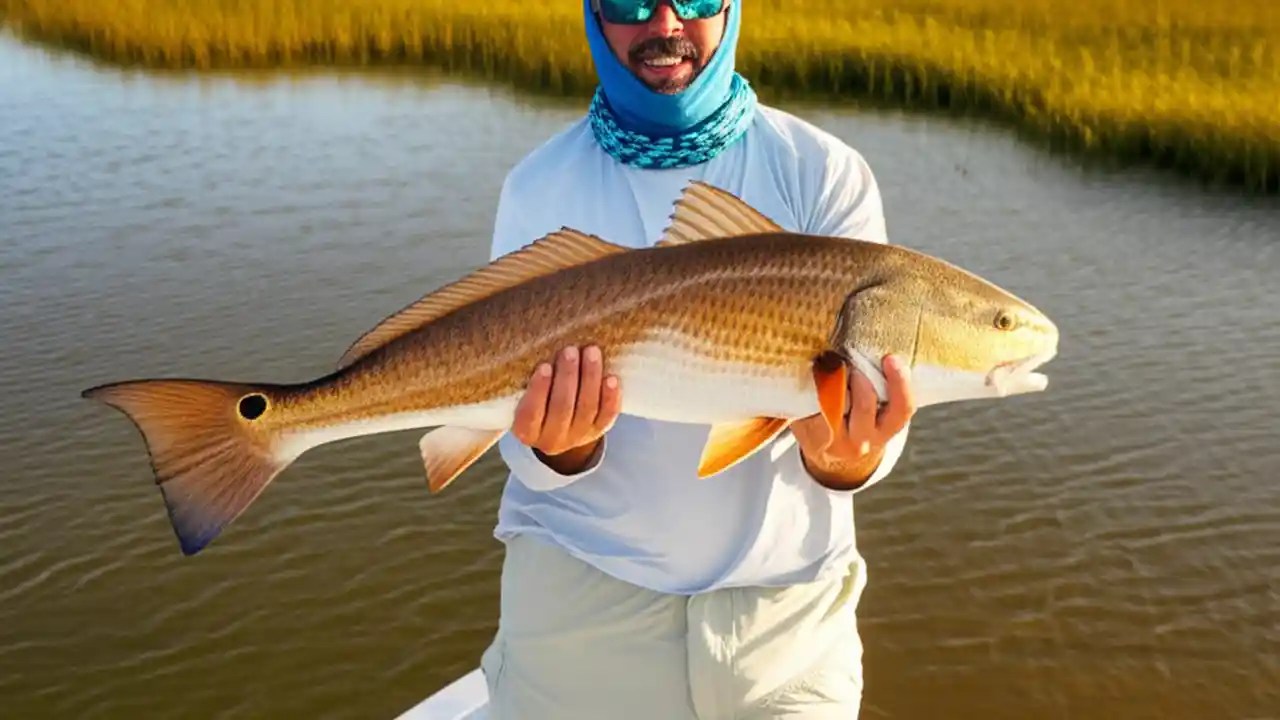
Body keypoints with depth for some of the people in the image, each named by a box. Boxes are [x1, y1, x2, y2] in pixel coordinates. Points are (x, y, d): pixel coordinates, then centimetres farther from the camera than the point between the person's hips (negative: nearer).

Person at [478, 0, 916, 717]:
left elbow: (873, 403, -12)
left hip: (787, 593, 1)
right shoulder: (539, 187, -5)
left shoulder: (827, 174, -7)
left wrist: (848, 459, -33)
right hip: (579, 583, 0)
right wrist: (559, 447, -27)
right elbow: (530, 450, -6)